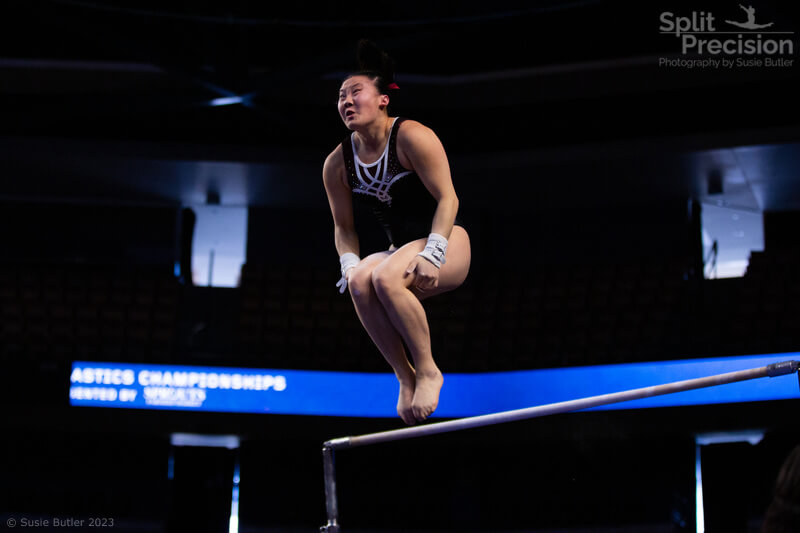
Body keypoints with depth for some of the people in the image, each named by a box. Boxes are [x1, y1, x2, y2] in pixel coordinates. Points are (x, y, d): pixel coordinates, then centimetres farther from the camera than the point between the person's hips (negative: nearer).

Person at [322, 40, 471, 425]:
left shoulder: (412, 137, -12)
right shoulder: (337, 164, 4)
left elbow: (447, 198, -14)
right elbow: (343, 227, 11)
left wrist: (432, 254, -25)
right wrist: (350, 264, -9)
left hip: (447, 242, -5)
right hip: (399, 249, 5)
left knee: (385, 278, -34)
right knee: (359, 282, -30)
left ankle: (427, 370, -18)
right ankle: (404, 376, -18)